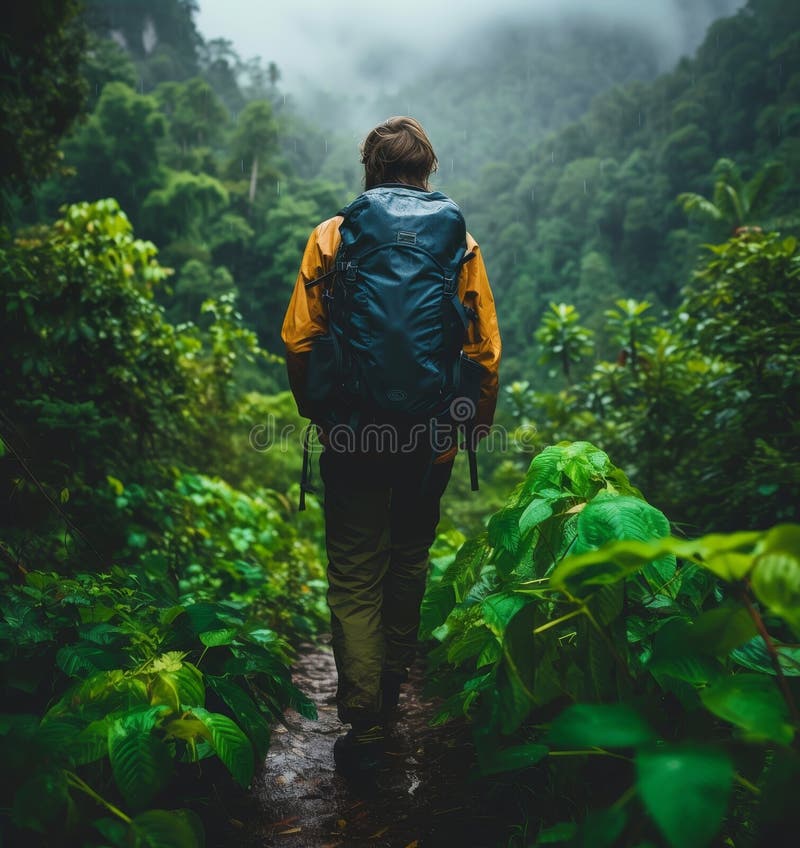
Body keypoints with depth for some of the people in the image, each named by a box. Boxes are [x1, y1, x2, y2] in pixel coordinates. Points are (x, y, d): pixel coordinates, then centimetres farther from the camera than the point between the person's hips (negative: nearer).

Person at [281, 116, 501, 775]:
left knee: (355, 577, 7)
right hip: (432, 438, 2)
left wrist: (314, 411, 10)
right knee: (409, 559, 22)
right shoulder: (460, 244, -1)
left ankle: (365, 725, 7)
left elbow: (299, 341, -5)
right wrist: (479, 423, 11)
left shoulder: (331, 238, -3)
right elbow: (485, 352, -2)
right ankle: (394, 680, 40)